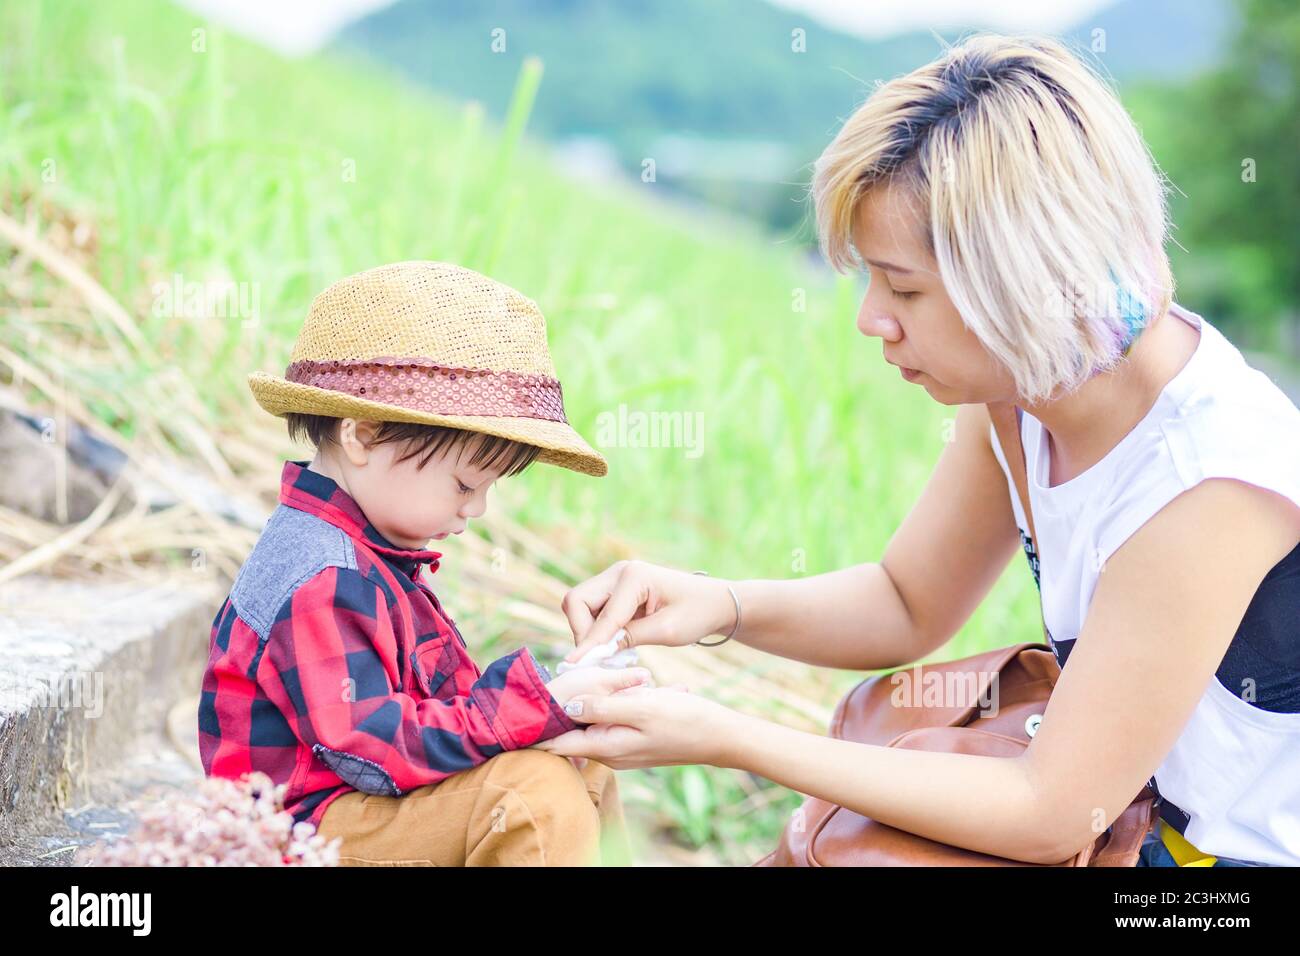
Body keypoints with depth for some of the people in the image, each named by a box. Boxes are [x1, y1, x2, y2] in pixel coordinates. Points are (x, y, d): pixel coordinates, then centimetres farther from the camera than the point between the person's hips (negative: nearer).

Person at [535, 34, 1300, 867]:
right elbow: (907, 604, 7)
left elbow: (1049, 815, -26)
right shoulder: (1027, 382, -8)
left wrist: (725, 740, -25)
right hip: (1149, 811, 7)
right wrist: (716, 605, -13)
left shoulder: (1211, 478, -32)